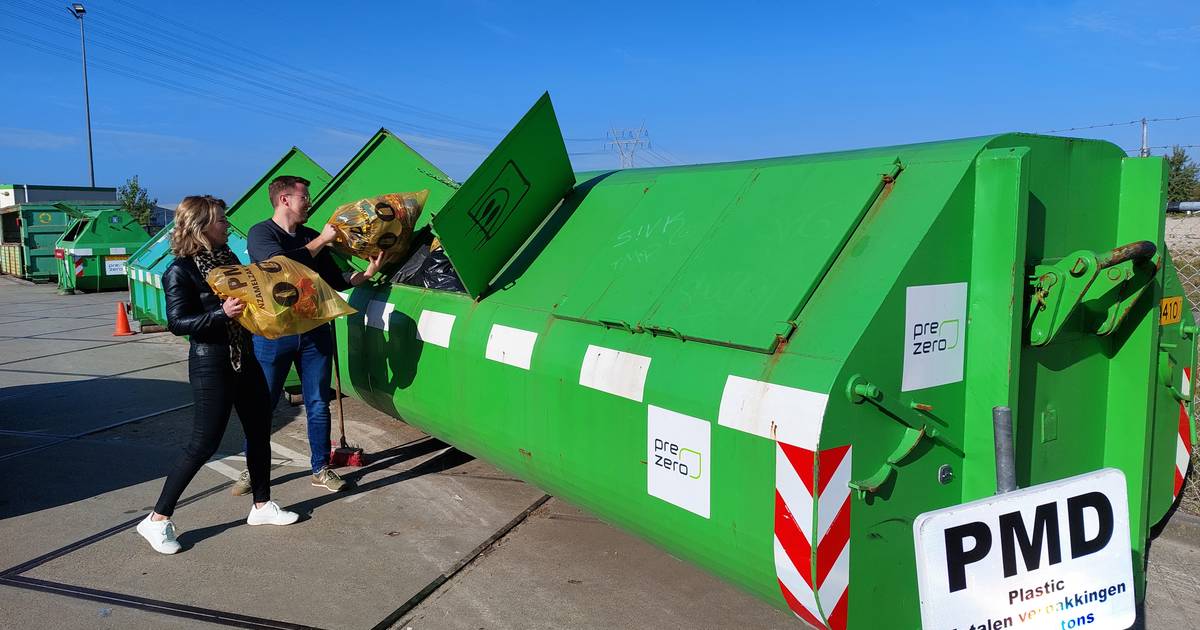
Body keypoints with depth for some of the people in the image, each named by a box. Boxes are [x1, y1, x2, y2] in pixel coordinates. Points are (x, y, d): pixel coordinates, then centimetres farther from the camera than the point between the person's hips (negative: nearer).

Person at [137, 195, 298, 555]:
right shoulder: (181, 271, -13)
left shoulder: (227, 257, 9)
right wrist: (221, 313, -29)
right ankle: (158, 520, 8)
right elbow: (177, 322, -18)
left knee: (260, 430, 13)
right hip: (210, 365, -8)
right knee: (204, 444, -5)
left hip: (244, 359, 8)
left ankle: (262, 506, 28)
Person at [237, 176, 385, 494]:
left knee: (318, 405, 8)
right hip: (273, 333, -4)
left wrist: (366, 274, -2)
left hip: (314, 332, 4)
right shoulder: (261, 233, -4)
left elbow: (335, 281, 14)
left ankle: (321, 469, 20)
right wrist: (321, 241, -16)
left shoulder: (313, 237, 12)